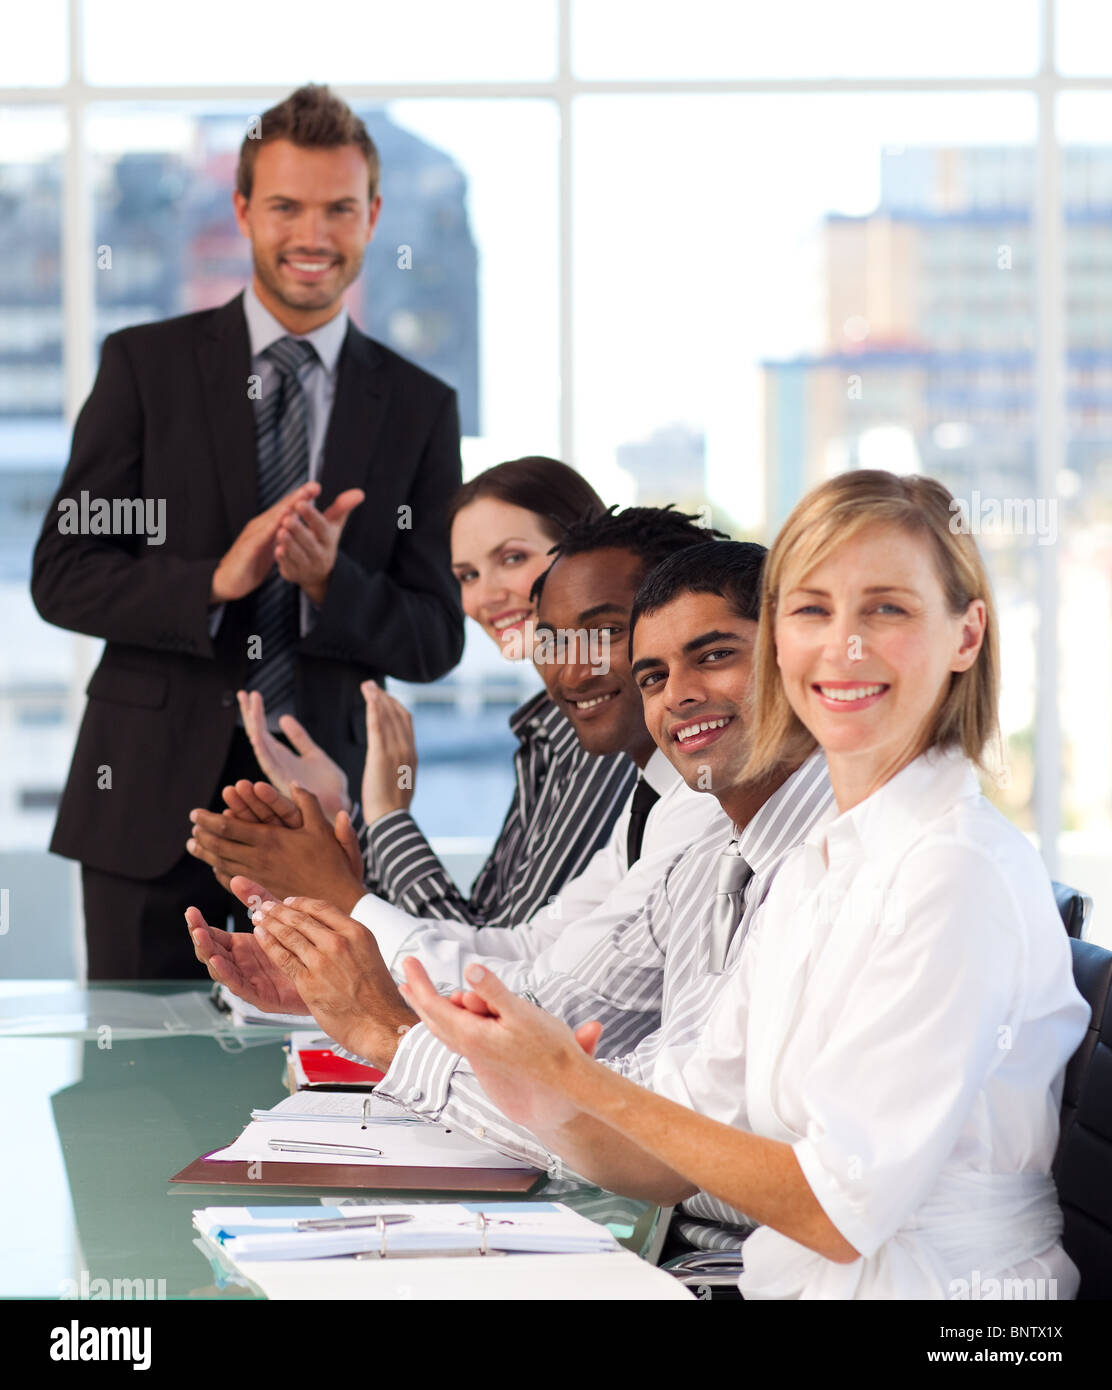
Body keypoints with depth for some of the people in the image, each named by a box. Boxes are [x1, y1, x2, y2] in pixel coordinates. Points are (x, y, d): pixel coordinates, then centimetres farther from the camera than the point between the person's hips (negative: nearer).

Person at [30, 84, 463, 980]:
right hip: (154, 803, -1)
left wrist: (330, 583, -15)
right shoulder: (146, 366, 4)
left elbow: (436, 641, 5)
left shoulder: (419, 408, 7)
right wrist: (215, 581, -18)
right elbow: (61, 576, -2)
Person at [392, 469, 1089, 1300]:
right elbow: (681, 1166, 10)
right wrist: (558, 1115, -11)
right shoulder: (814, 867, 11)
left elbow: (838, 1212, -17)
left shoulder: (962, 873, -16)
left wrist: (574, 1076, -15)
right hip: (789, 1280, 7)